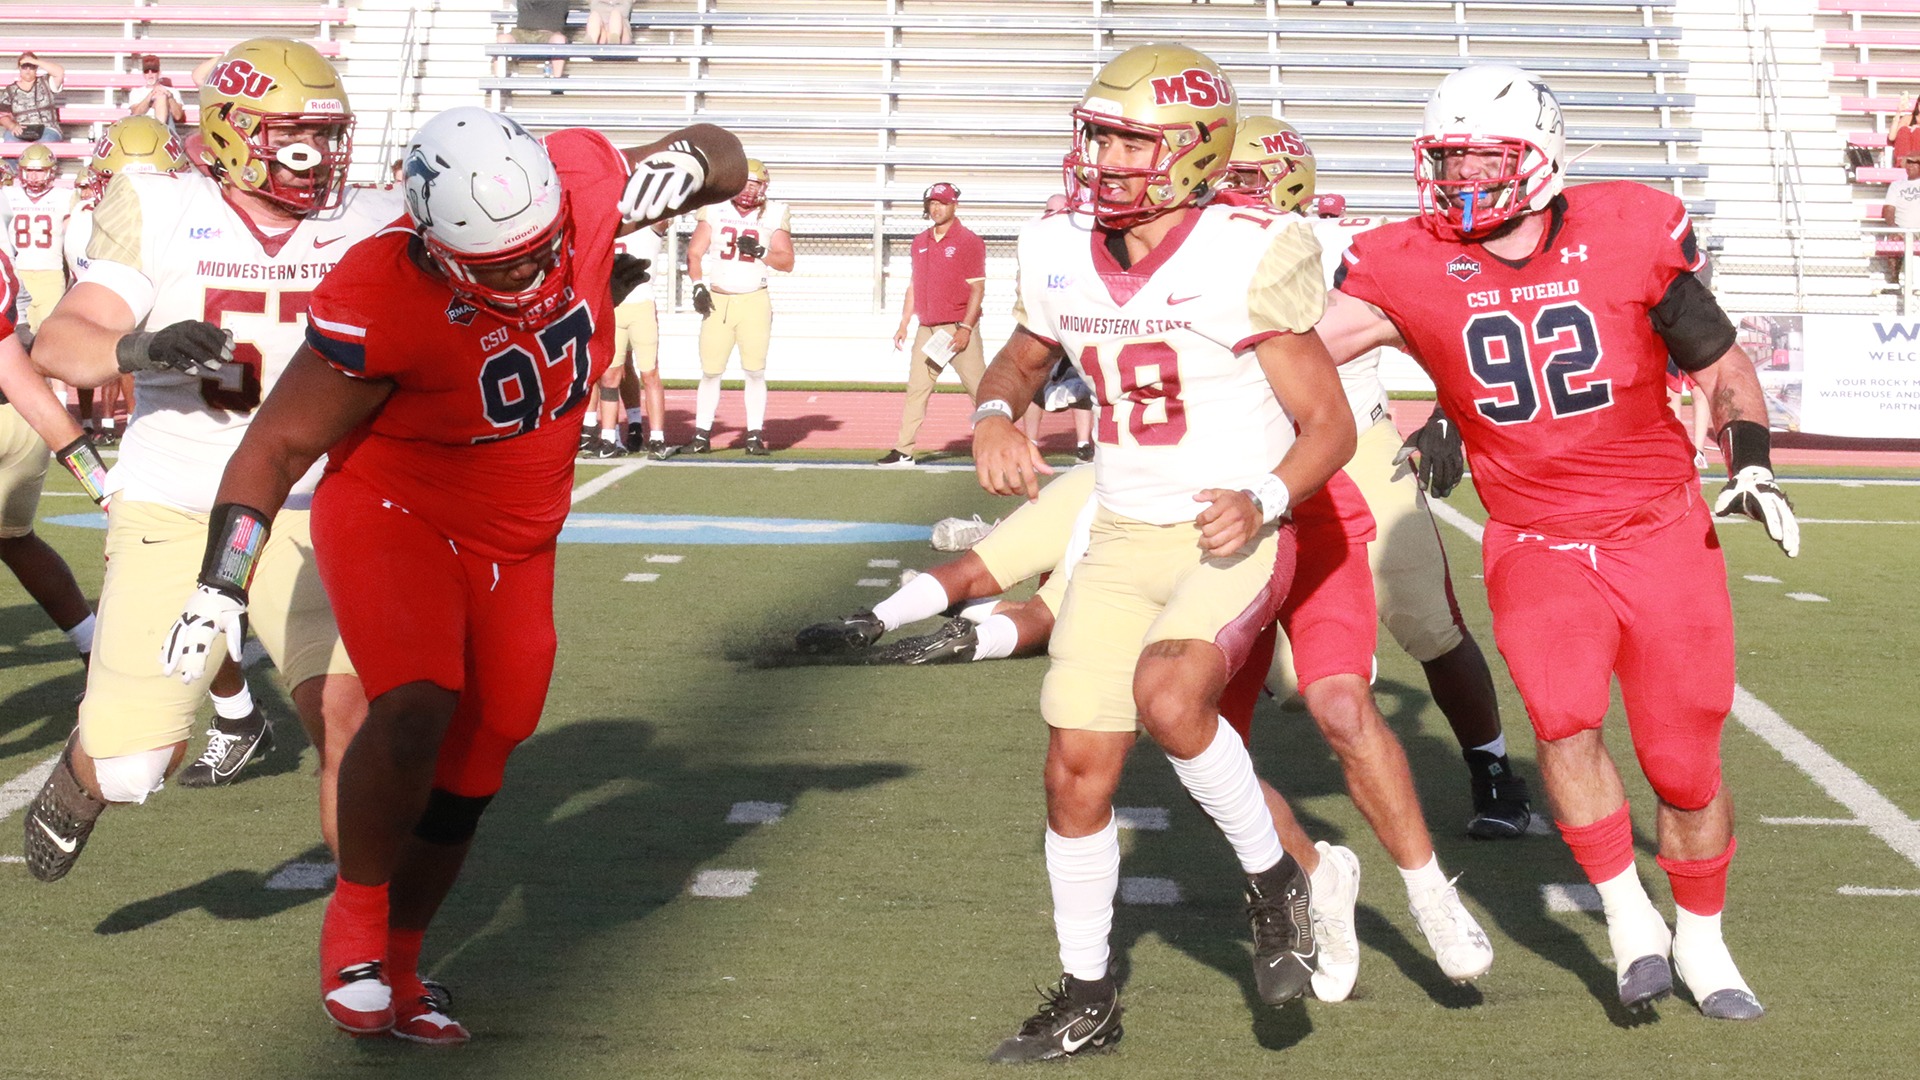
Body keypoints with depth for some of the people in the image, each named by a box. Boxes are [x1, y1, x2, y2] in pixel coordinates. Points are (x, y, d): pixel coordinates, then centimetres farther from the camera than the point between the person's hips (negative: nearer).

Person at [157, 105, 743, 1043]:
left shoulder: (585, 184, -16)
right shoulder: (383, 306, -29)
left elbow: (722, 156, 2)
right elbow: (278, 445, -17)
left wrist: (691, 166, -22)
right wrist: (219, 589, -18)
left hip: (515, 547, 5)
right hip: (394, 519, -5)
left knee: (468, 773, 11)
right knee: (417, 711, -30)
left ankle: (395, 968, 30)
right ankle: (355, 917, -5)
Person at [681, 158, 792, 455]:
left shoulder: (772, 216, 2)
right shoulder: (714, 211, 3)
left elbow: (787, 261, 2)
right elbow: (694, 253, 3)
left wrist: (760, 252, -15)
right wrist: (698, 286, -10)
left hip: (754, 302, 0)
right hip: (717, 301, 0)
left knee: (755, 372, -1)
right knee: (710, 372, 2)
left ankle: (755, 437, 6)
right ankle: (701, 436, 9)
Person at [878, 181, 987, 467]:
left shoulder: (969, 241, -6)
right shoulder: (920, 242, 14)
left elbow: (977, 288, -10)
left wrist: (966, 328, -18)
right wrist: (903, 324, 13)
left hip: (959, 329, -6)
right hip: (926, 330, 6)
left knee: (979, 389, -4)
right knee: (916, 390, 4)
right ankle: (904, 451, 6)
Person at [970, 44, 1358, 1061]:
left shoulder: (1244, 259, -16)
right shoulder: (1061, 253, 0)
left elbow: (1329, 425, -11)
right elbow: (1019, 359, 20)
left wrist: (1264, 501, -29)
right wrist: (993, 417, -2)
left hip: (1234, 539, -5)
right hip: (1121, 540, 6)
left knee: (1167, 695, -32)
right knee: (1077, 771, 4)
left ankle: (1275, 882, -4)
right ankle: (1085, 1002, 23)